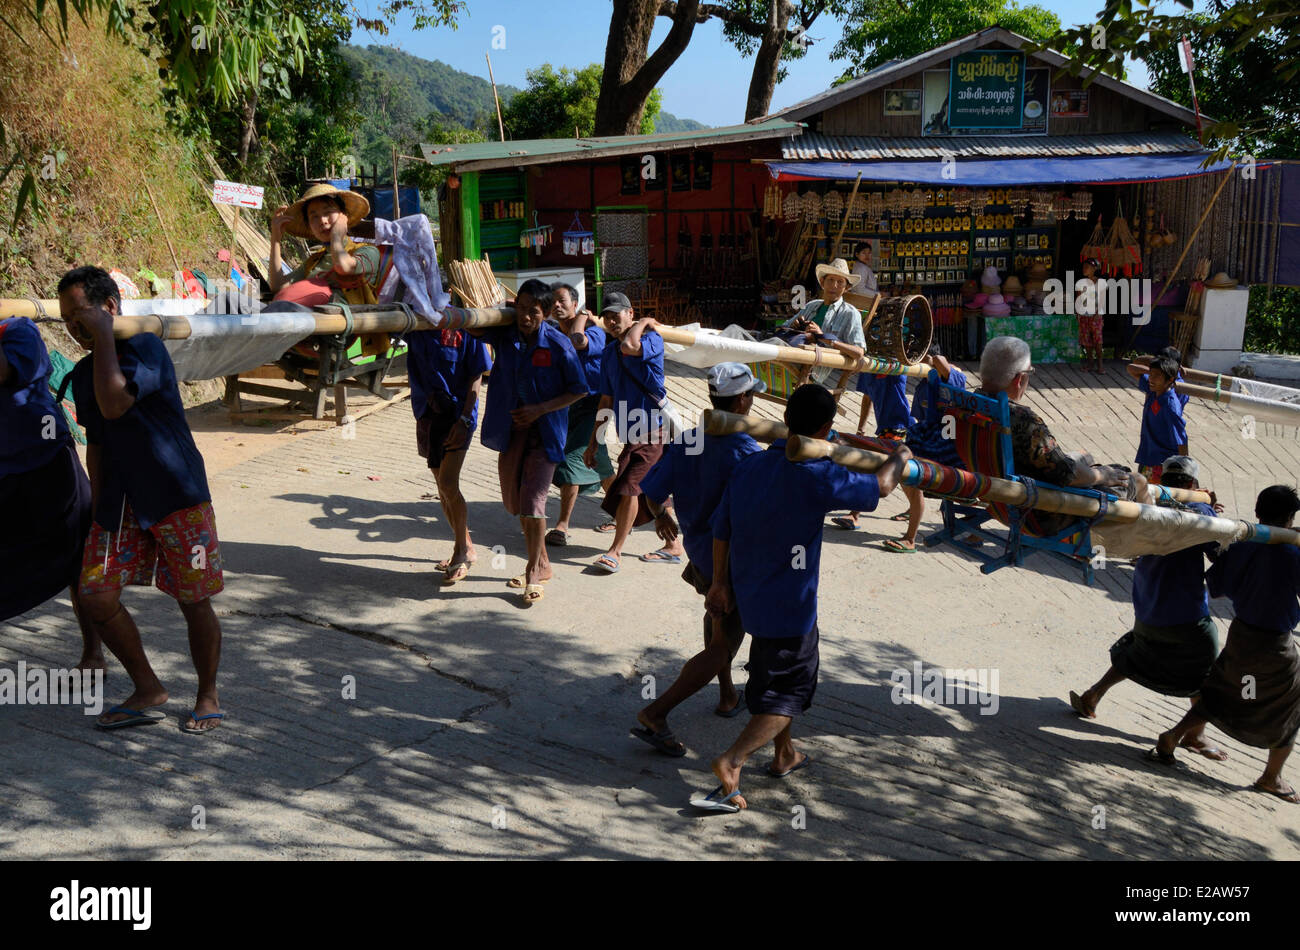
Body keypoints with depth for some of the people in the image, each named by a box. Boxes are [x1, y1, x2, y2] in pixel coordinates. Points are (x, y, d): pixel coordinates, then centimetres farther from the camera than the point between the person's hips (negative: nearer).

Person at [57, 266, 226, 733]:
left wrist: (103, 336, -19)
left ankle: (208, 697, 22)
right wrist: (98, 509, 17)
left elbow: (114, 405, -27)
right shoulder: (83, 374, 12)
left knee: (195, 602, 1)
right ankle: (148, 690, 17)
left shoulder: (145, 346, -10)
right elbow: (96, 444, 19)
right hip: (121, 501, 7)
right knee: (96, 594, -2)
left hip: (178, 496, -7)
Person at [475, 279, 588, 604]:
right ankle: (542, 562, 34)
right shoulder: (503, 334, -6)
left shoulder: (558, 344, -16)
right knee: (513, 499, 13)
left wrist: (540, 409, -18)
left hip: (545, 429, -5)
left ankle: (534, 572, 7)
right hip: (511, 425, 5)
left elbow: (578, 391, -9)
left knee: (532, 500, -11)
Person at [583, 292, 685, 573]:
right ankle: (673, 546, 25)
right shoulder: (609, 353, 12)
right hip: (631, 434, 8)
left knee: (629, 487, -14)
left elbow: (629, 347, -36)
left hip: (653, 432, -8)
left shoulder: (652, 340, -10)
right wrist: (593, 443, 15)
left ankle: (615, 552, -5)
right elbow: (606, 401, 16)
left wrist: (642, 323, -15)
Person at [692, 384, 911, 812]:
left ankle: (784, 754, 41)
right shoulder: (816, 477, -21)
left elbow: (721, 530, 5)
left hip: (750, 597, 7)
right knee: (789, 693, 6)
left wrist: (720, 583, 17)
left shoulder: (748, 466, -2)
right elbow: (879, 486, -8)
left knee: (772, 676, 26)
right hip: (790, 606, -7)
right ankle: (731, 762, -9)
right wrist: (900, 457, 13)